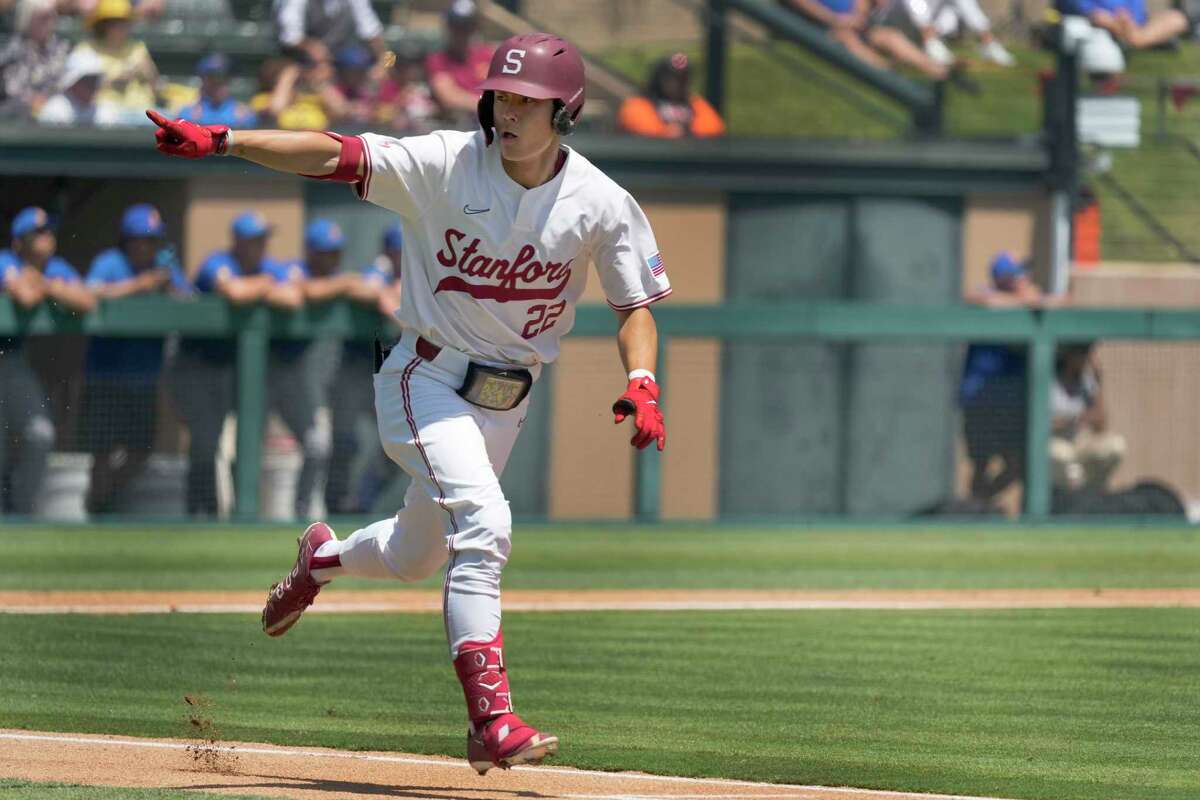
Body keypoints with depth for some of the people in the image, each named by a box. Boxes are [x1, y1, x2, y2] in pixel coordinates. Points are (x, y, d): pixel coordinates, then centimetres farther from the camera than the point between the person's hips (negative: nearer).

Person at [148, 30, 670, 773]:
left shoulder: (600, 205, -9)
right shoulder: (446, 164, -15)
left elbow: (637, 305, -1)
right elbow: (334, 155, -23)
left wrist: (642, 384, -20)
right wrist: (218, 140, -35)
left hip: (506, 401, 4)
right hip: (426, 382, -4)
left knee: (417, 556, 19)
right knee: (484, 521, -27)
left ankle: (323, 558, 53)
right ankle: (490, 717, -32)